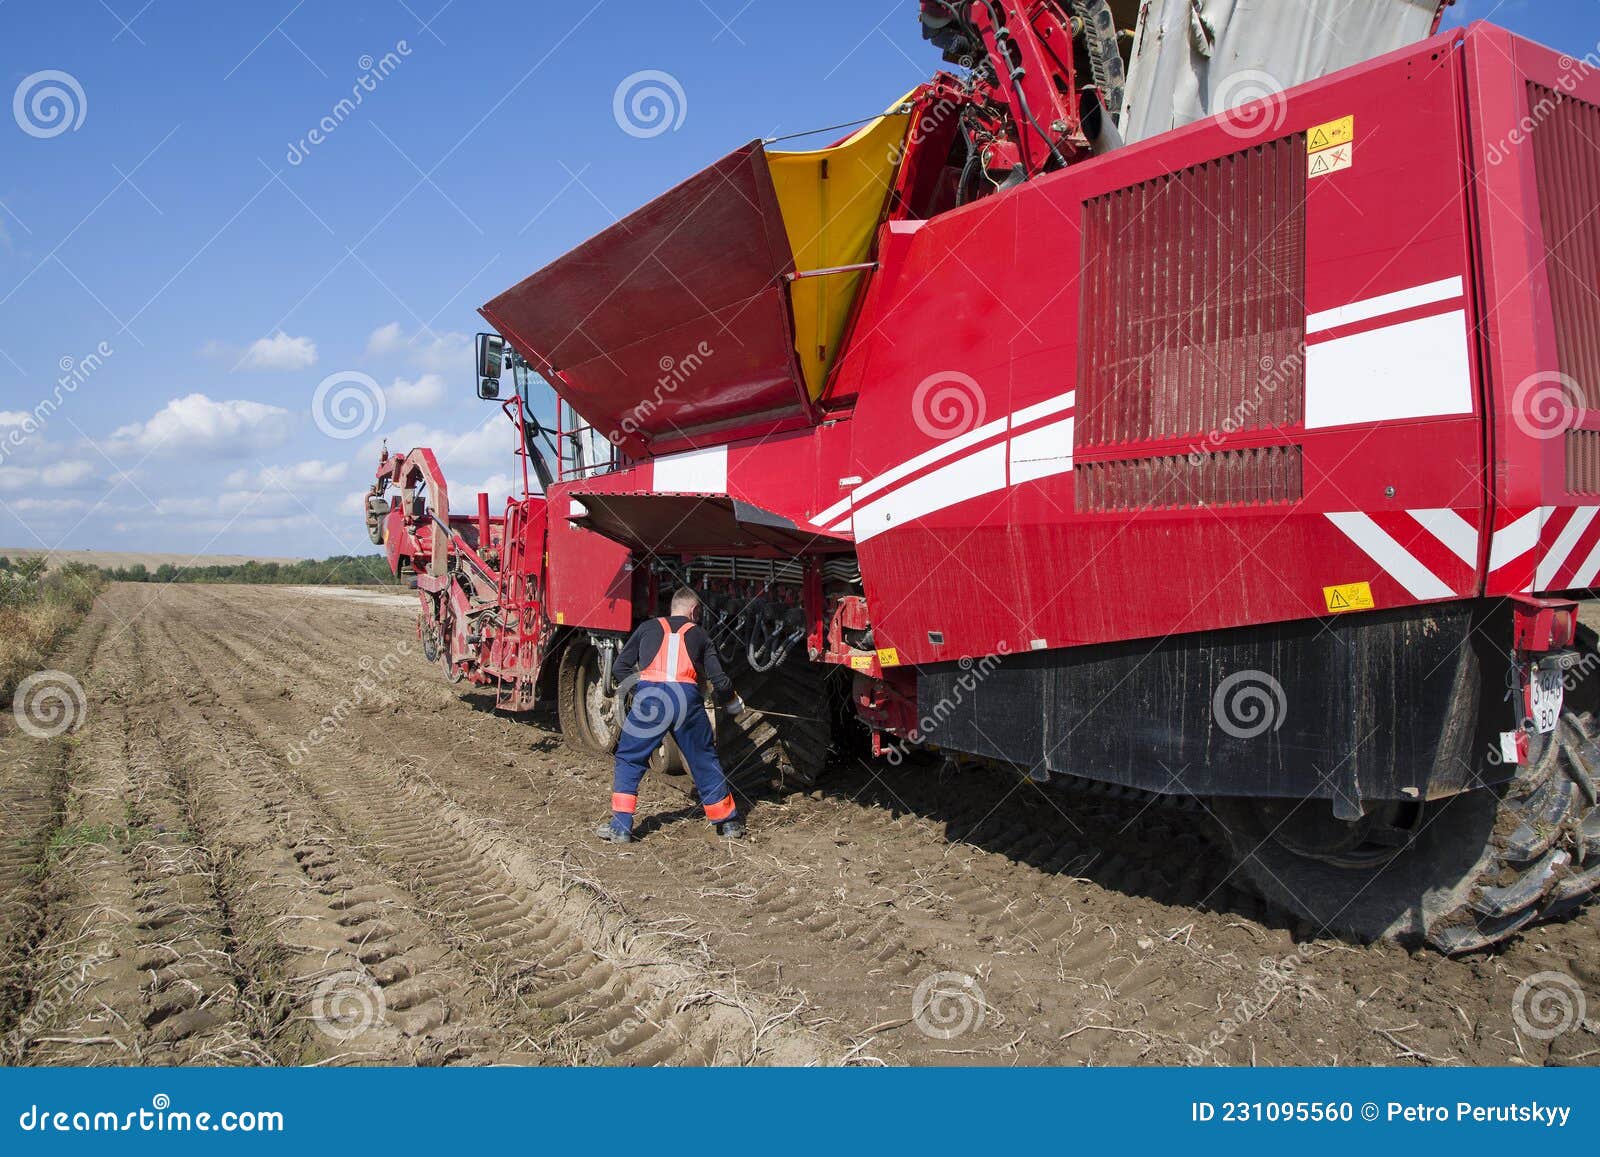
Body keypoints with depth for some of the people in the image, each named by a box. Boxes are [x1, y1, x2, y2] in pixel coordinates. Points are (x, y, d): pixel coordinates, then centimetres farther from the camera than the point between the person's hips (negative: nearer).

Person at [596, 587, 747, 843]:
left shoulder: (648, 628, 22)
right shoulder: (699, 634, 22)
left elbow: (620, 667, 16)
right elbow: (720, 681, 17)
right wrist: (732, 704, 35)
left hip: (649, 696, -1)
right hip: (687, 697, 1)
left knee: (628, 759, 15)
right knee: (705, 760, 16)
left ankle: (620, 826, 11)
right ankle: (727, 823, 26)